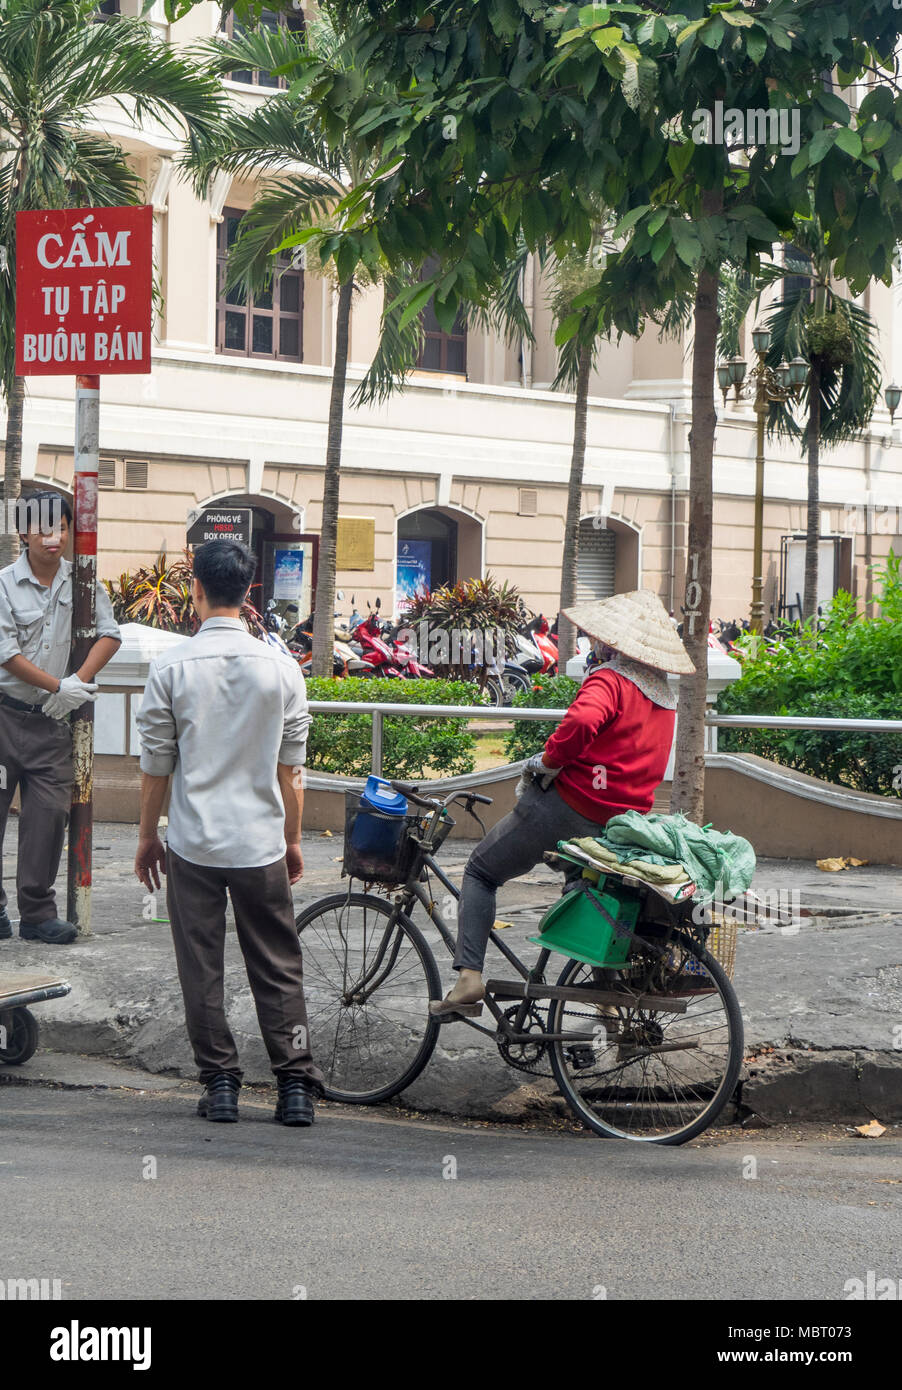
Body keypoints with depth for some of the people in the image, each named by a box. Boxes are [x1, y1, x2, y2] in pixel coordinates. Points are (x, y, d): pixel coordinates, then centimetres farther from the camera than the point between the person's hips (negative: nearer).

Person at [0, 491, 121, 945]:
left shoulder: (80, 581, 5)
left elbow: (110, 635, 3)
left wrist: (79, 682, -9)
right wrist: (58, 687, -12)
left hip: (51, 719, 3)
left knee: (50, 812, -1)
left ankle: (37, 912, 6)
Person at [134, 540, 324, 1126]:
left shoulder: (171, 666, -8)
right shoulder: (280, 667, -4)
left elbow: (155, 765, -2)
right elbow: (290, 768, 2)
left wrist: (147, 836, 11)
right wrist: (293, 839, 15)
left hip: (193, 844, -1)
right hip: (261, 844, 1)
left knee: (202, 972, 8)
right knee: (278, 970, 8)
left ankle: (220, 1084, 11)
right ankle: (297, 1086, 6)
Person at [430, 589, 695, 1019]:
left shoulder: (609, 680, -13)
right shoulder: (665, 697, 13)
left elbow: (581, 721, -33)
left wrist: (546, 761, -18)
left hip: (571, 803, -7)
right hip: (627, 818, 7)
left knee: (481, 872, 9)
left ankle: (469, 979, -5)